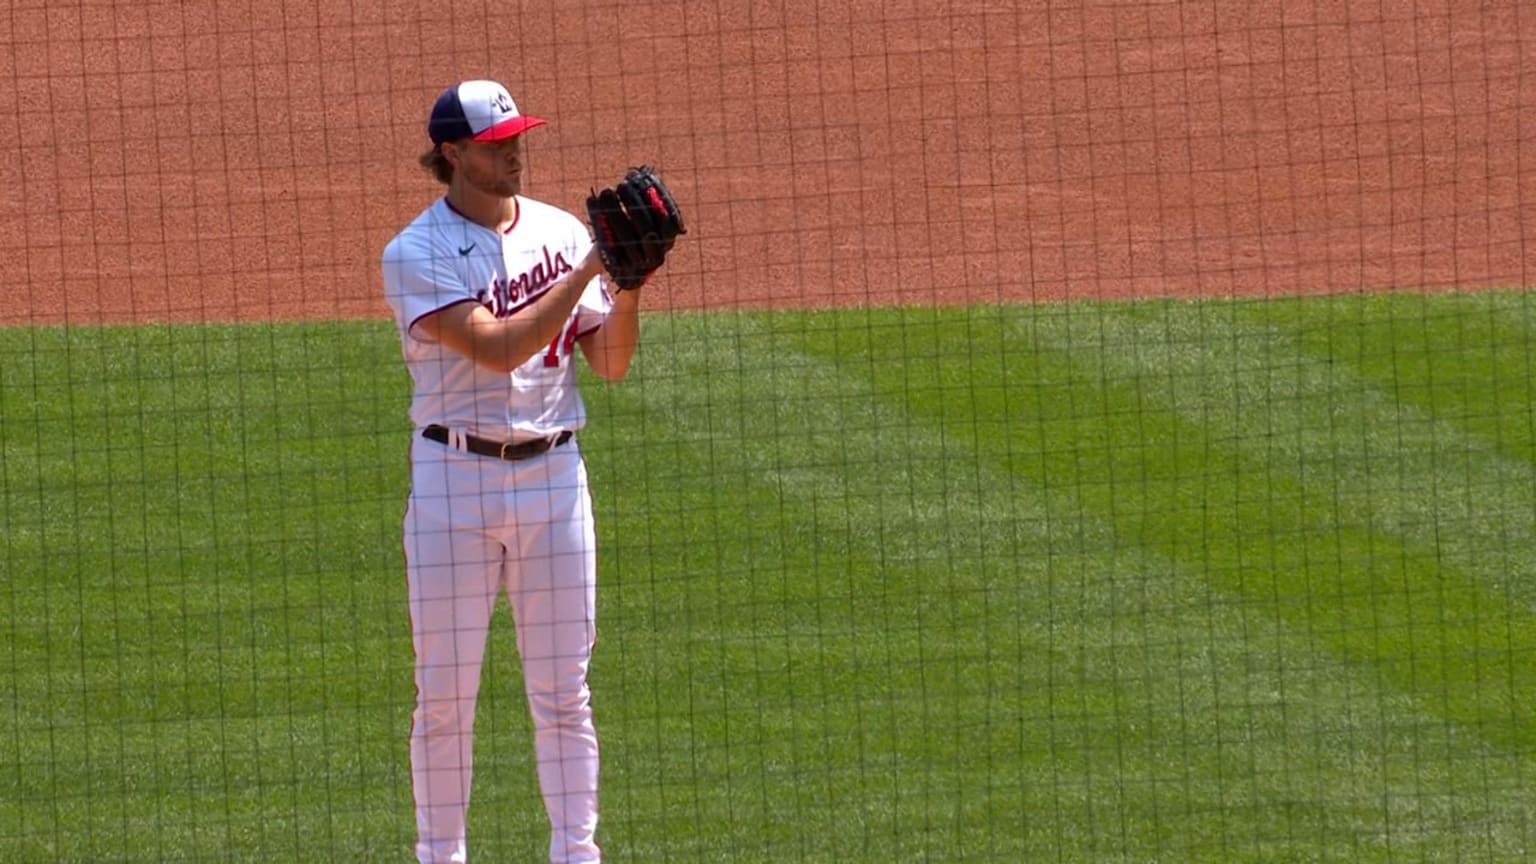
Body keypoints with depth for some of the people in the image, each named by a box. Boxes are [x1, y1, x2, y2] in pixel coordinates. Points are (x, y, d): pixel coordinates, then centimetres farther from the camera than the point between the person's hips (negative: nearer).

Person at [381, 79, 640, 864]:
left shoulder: (560, 232, 6)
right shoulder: (418, 254, -8)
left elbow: (611, 363, 5)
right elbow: (499, 348, -21)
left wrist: (628, 283, -12)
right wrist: (588, 270, -22)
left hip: (553, 475, 3)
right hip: (455, 479, -3)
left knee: (563, 692, 6)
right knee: (445, 691, 3)